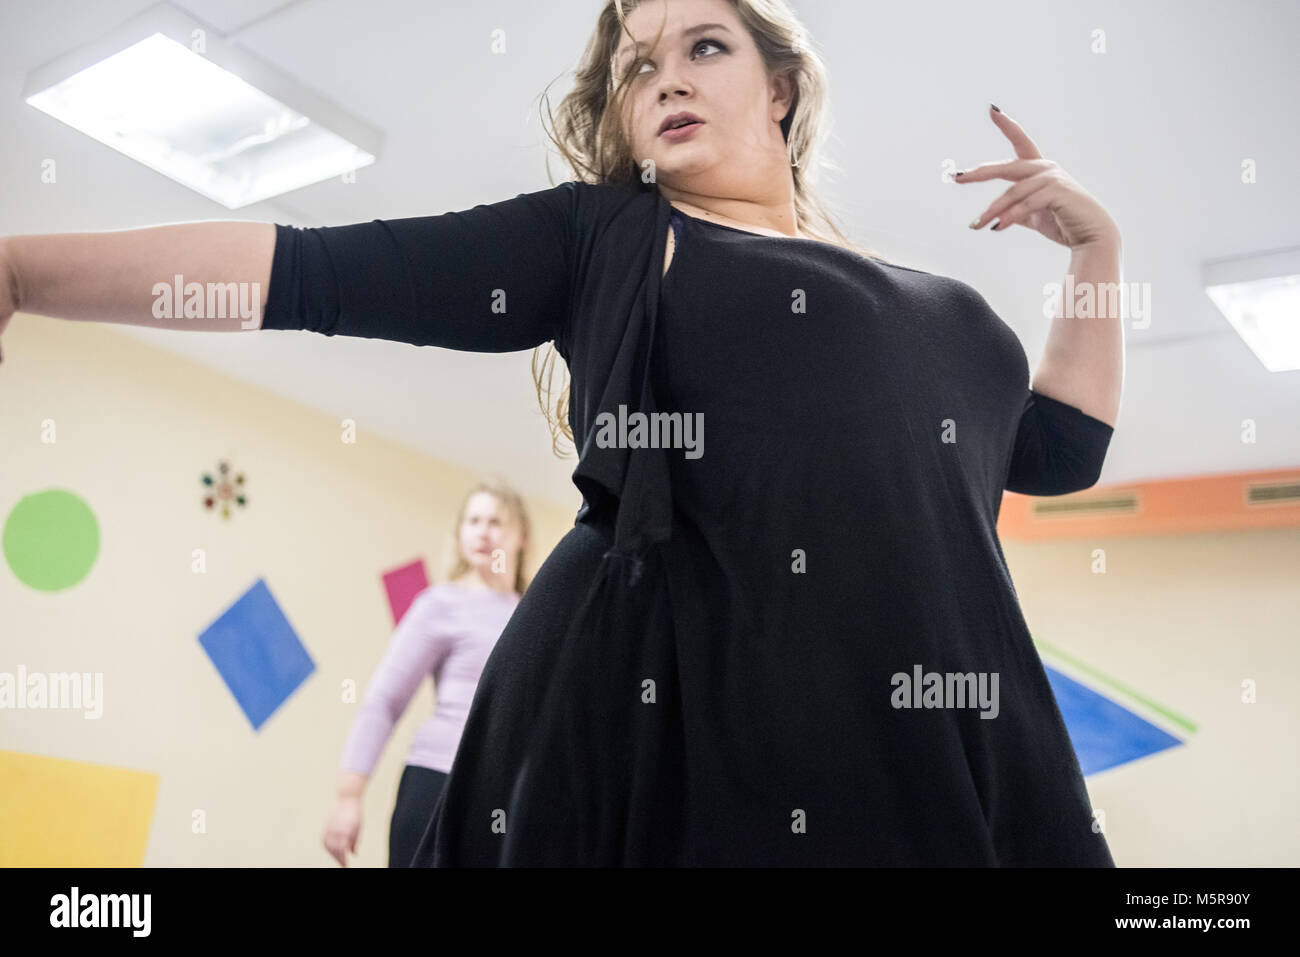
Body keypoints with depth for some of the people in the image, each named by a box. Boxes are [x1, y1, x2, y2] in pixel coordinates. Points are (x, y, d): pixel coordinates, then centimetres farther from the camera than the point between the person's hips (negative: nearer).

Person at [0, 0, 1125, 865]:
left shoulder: (937, 309, 20)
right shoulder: (596, 239, 9)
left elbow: (1060, 451, 26)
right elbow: (319, 271, 1)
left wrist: (1097, 249, 19)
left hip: (922, 744, 4)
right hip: (648, 717, -3)